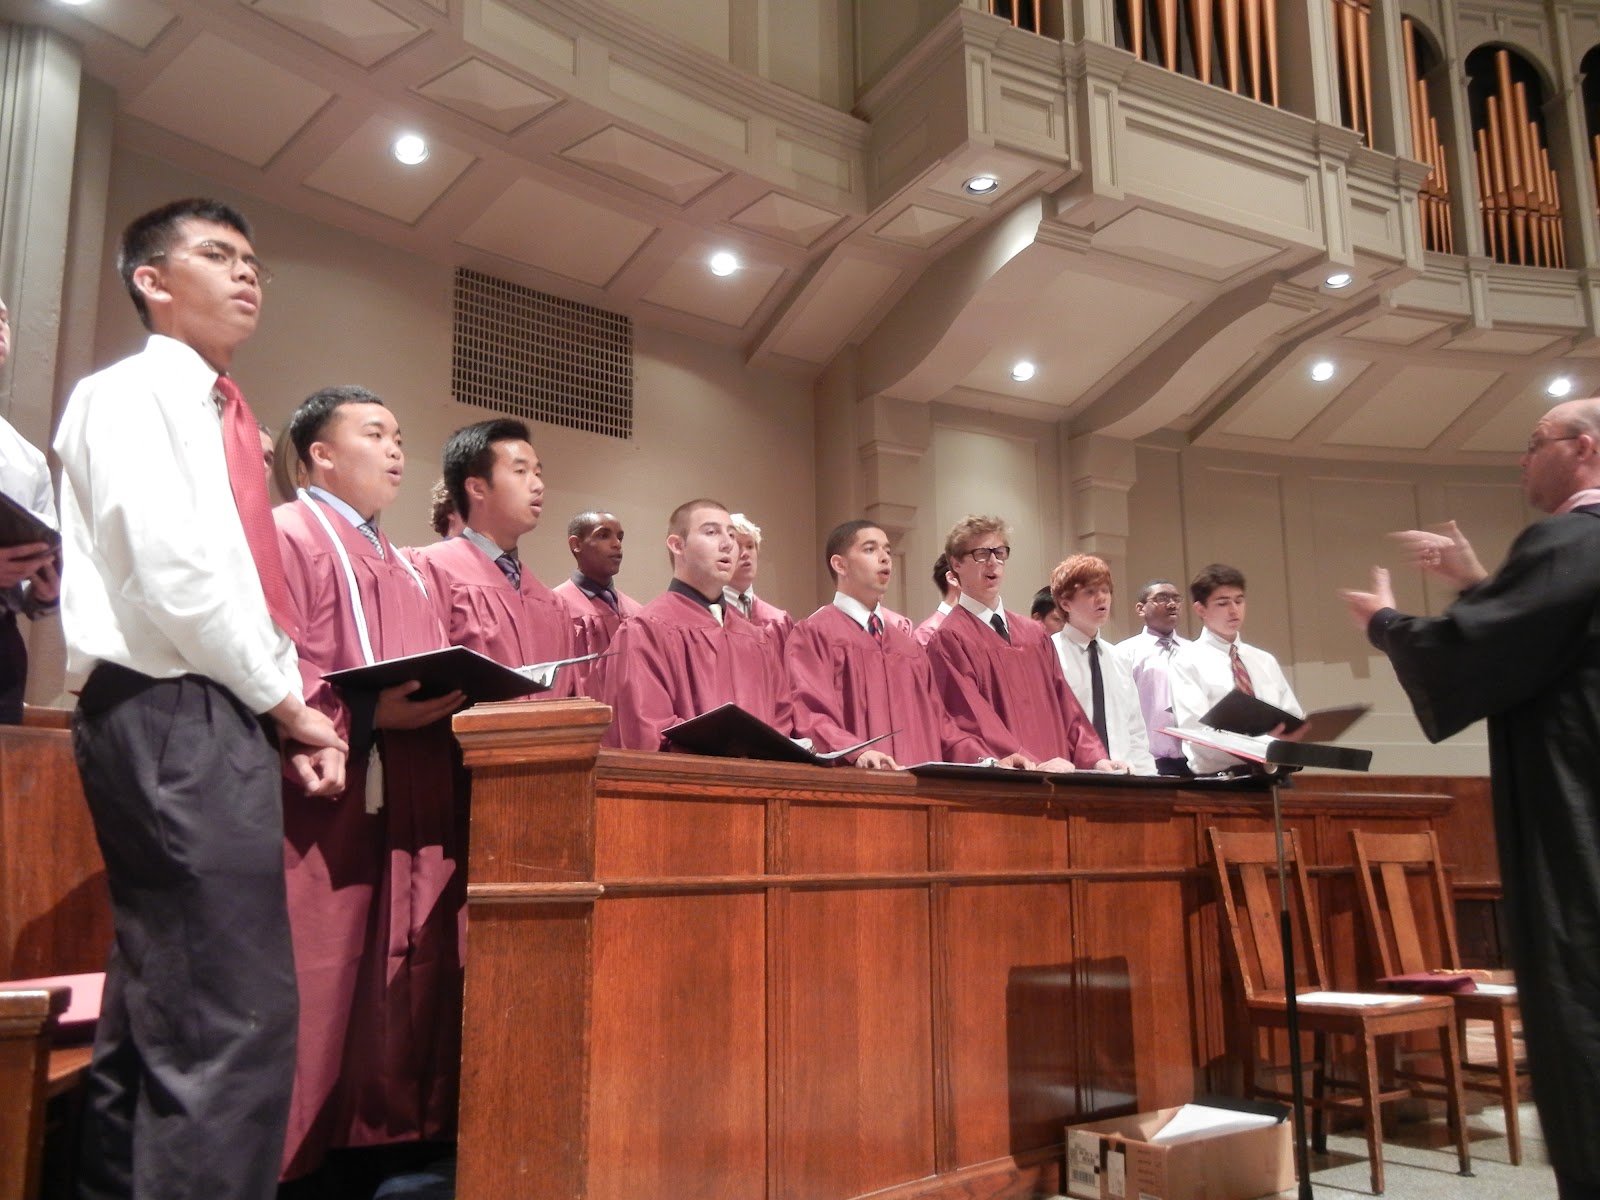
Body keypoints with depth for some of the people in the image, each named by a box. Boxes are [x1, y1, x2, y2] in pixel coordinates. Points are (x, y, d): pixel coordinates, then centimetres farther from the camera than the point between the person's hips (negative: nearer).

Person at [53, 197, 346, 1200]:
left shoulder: (215, 415, 23)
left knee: (160, 1017, 13)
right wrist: (288, 703, -9)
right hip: (172, 718, -9)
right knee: (235, 1019, -14)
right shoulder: (132, 393, -2)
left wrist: (287, 714, 7)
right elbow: (169, 570, -15)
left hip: (214, 720, 9)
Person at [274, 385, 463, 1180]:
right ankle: (284, 1161, 5)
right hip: (322, 817, -8)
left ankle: (385, 1149, 18)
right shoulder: (284, 536, -3)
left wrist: (458, 698, 4)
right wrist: (370, 713, -24)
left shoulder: (401, 568, 24)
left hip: (408, 818, 9)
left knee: (400, 1006, 10)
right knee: (314, 1003, -5)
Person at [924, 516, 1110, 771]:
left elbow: (1065, 707, 13)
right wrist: (1034, 766, -20)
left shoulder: (1034, 634, 16)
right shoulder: (949, 639, -2)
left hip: (1057, 778, 5)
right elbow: (972, 719, -11)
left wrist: (1095, 759, -2)